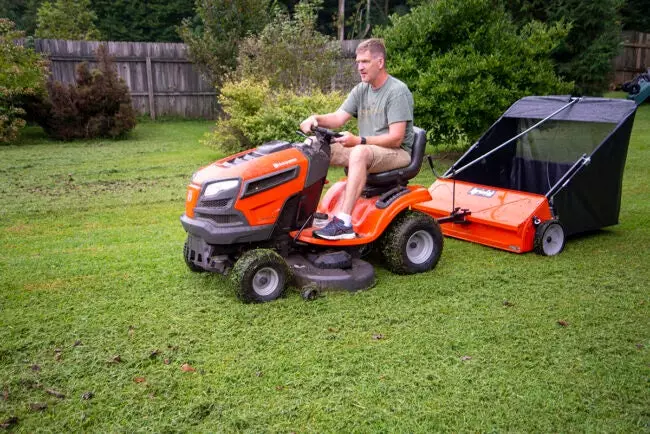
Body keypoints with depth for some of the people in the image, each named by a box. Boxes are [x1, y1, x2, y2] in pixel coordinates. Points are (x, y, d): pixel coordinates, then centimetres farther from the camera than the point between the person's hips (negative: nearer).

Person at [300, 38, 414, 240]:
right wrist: (316, 119, -20)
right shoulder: (361, 90, 10)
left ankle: (344, 222, -42)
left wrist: (359, 141, -30)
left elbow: (395, 138, -20)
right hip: (366, 149, 8)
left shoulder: (398, 91, -13)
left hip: (397, 152, -8)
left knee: (360, 153, -39)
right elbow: (338, 118, 2)